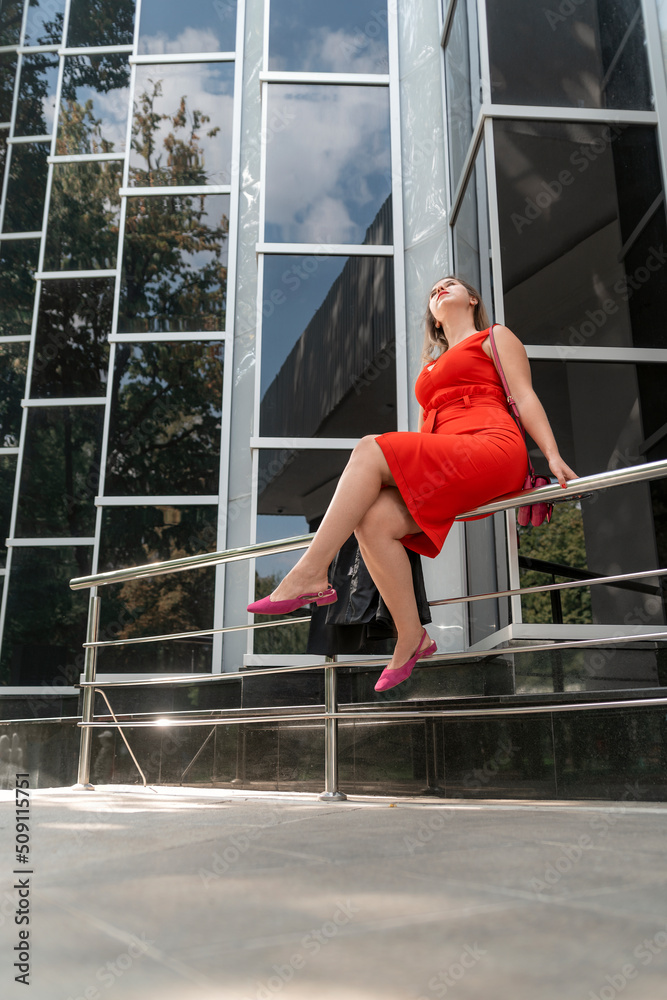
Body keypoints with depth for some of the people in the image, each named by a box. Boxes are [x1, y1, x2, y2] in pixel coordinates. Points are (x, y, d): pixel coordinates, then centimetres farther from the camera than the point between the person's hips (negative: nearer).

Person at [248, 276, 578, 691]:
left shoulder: (496, 337, 21)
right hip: (440, 473, 6)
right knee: (373, 521, -22)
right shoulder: (431, 368, 36)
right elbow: (424, 440, 29)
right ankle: (411, 640, -17)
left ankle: (310, 575, -27)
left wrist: (552, 456, -8)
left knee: (371, 449, -24)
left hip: (493, 450, -6)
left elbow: (525, 398, 7)